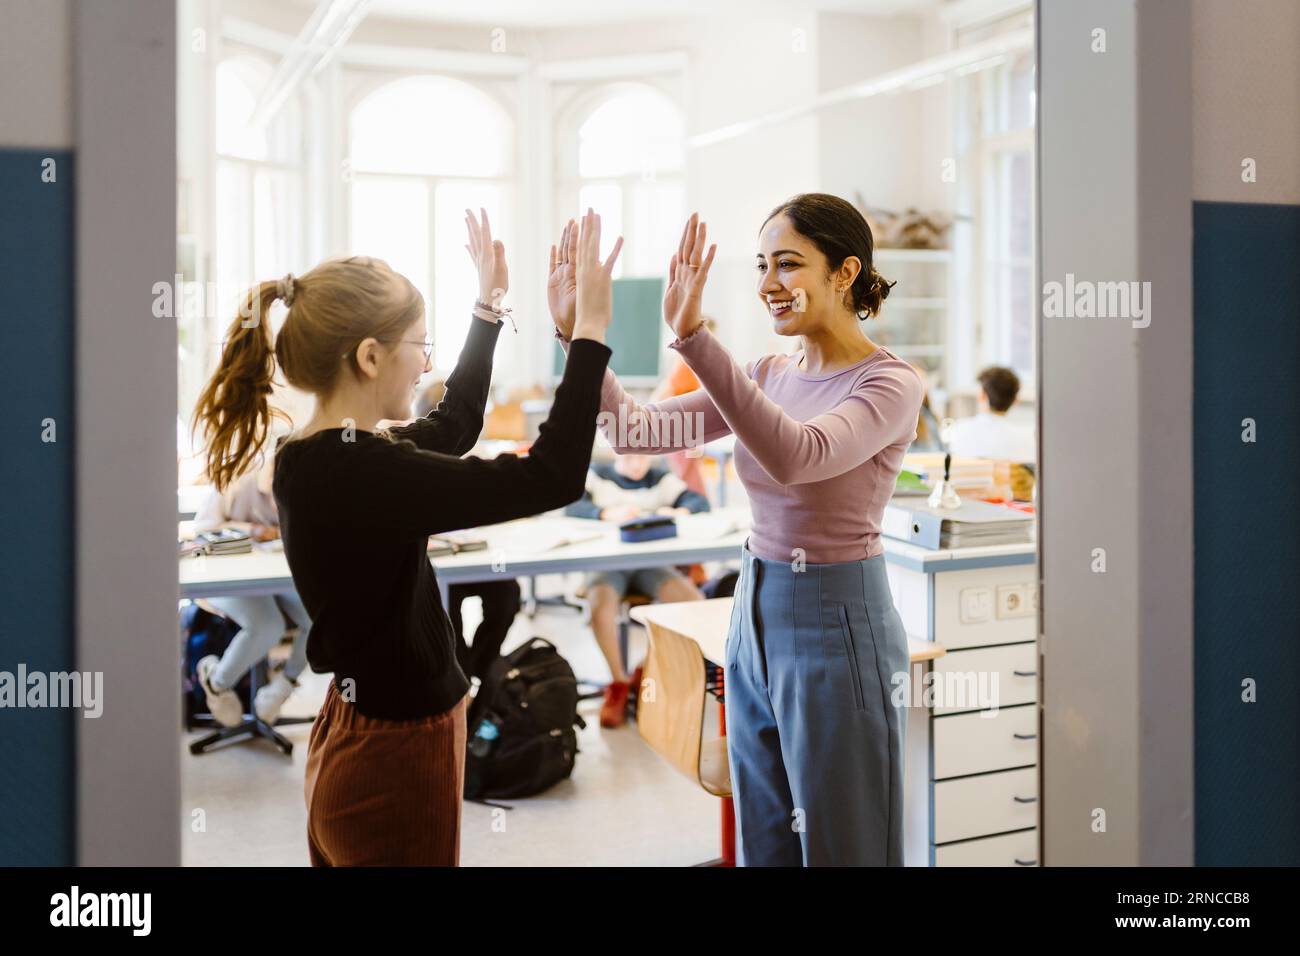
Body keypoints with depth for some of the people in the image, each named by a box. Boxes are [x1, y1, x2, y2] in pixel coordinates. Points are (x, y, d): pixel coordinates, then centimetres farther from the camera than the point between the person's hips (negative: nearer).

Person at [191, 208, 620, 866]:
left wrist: (490, 305, 22)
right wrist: (590, 327, -22)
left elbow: (452, 427, 18)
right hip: (393, 763, -10)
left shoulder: (314, 457, 2)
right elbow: (551, 477, -29)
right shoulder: (359, 472, -27)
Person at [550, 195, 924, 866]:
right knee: (765, 847, 20)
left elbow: (795, 456, -34)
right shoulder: (767, 375, 7)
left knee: (842, 850, 8)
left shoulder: (888, 383, -14)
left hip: (837, 628, -7)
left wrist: (693, 338, -39)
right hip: (754, 617, 7)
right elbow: (638, 431, -1)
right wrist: (578, 334, -13)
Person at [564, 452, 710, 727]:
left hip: (651, 563, 3)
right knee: (601, 605, -35)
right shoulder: (597, 476, 3)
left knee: (695, 601, -23)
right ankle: (618, 682, -11)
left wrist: (679, 511, -24)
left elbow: (700, 501, 0)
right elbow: (571, 507, -14)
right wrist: (609, 514, -33)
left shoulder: (663, 480, 11)